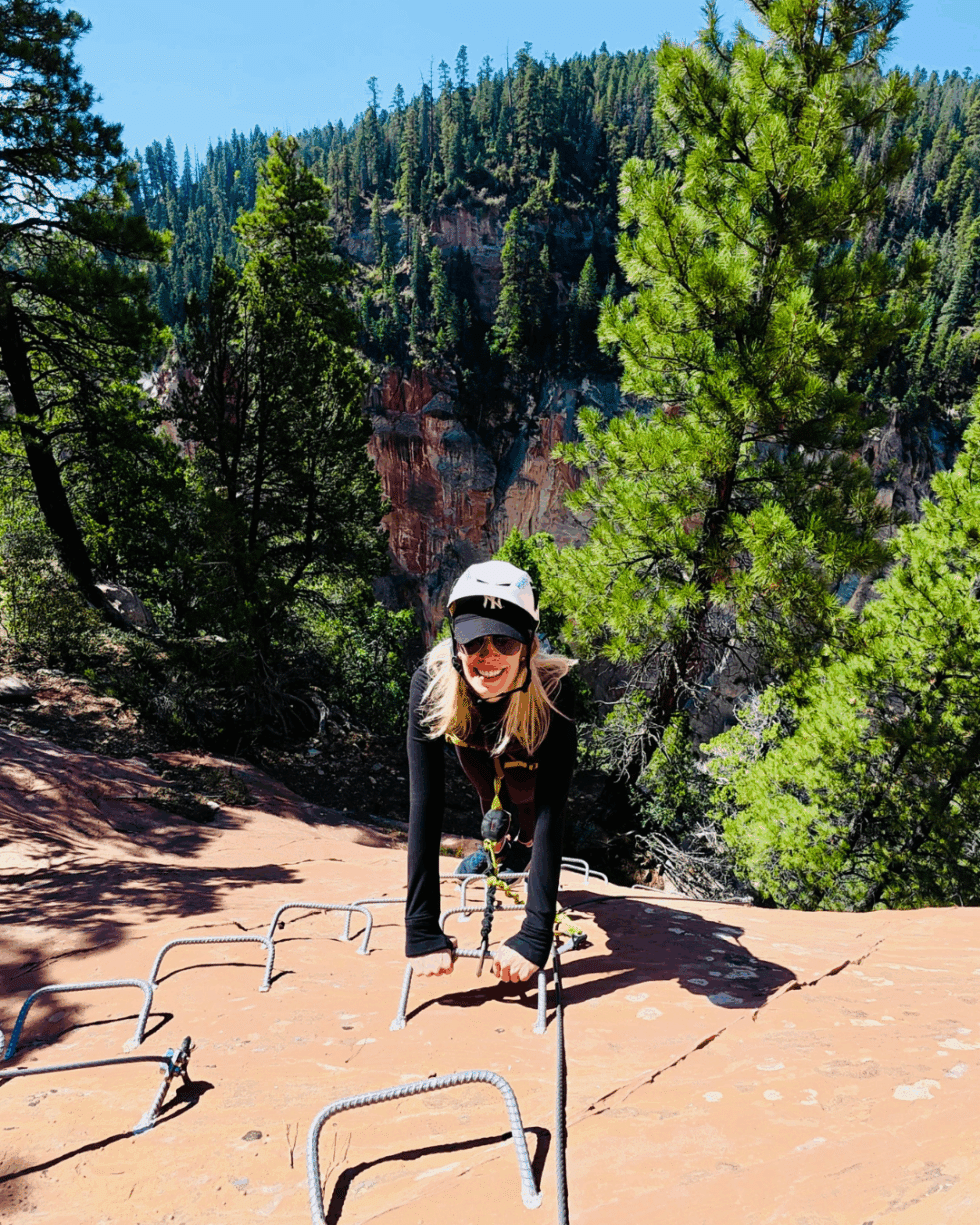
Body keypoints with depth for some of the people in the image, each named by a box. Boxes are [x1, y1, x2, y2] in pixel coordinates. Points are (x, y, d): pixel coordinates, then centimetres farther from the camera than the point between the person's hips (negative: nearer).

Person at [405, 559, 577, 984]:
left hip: (529, 751, -1)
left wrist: (535, 935, -48)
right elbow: (425, 806, -41)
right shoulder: (431, 684, -40)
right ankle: (505, 845, 28)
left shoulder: (551, 693, -44)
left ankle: (526, 842, 26)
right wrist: (421, 930, -43)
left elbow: (551, 814, -43)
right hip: (472, 739, 1)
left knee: (529, 809, -8)